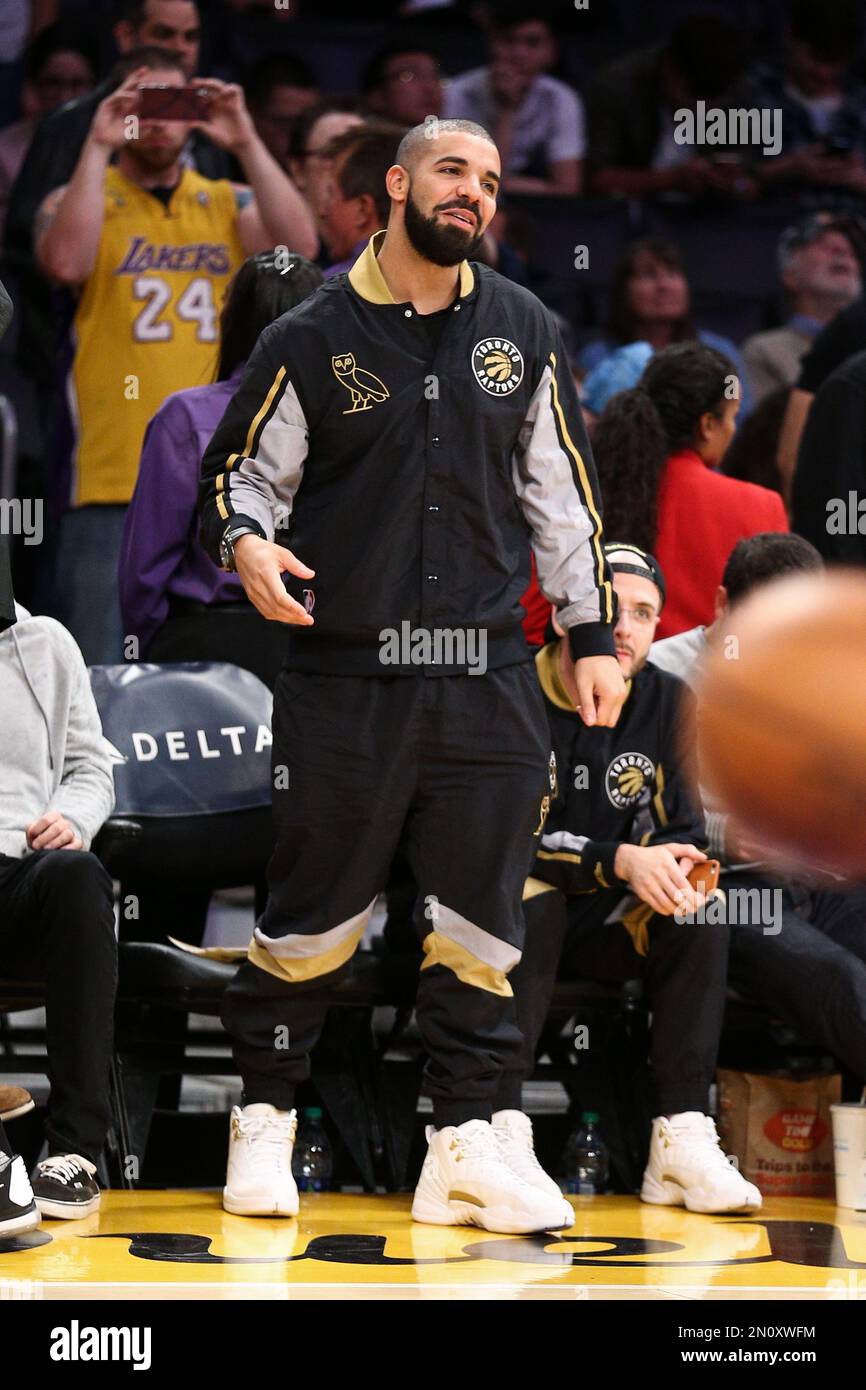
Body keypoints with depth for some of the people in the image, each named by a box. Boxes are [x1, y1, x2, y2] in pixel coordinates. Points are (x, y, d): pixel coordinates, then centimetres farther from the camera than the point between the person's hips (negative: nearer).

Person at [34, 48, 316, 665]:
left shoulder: (230, 204, 14)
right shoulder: (77, 202, 7)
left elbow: (299, 245, -4)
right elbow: (66, 261, -14)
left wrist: (246, 143, -9)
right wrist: (99, 147, -13)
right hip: (114, 484, -2)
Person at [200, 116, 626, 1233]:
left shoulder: (522, 332, 10)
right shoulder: (313, 338, 1)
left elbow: (561, 491, 15)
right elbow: (240, 471, 7)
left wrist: (590, 635, 11)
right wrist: (246, 544, -15)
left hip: (486, 679, 3)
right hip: (344, 672, -3)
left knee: (479, 921, 1)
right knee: (314, 912, 1)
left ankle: (462, 1151, 6)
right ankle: (263, 1122, 17)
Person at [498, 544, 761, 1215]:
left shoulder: (668, 704, 2)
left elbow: (684, 828, 2)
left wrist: (677, 866, -25)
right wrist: (618, 861, -29)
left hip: (604, 931, 4)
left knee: (699, 919, -21)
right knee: (528, 900, -35)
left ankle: (682, 1141, -25)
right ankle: (501, 1126, -39)